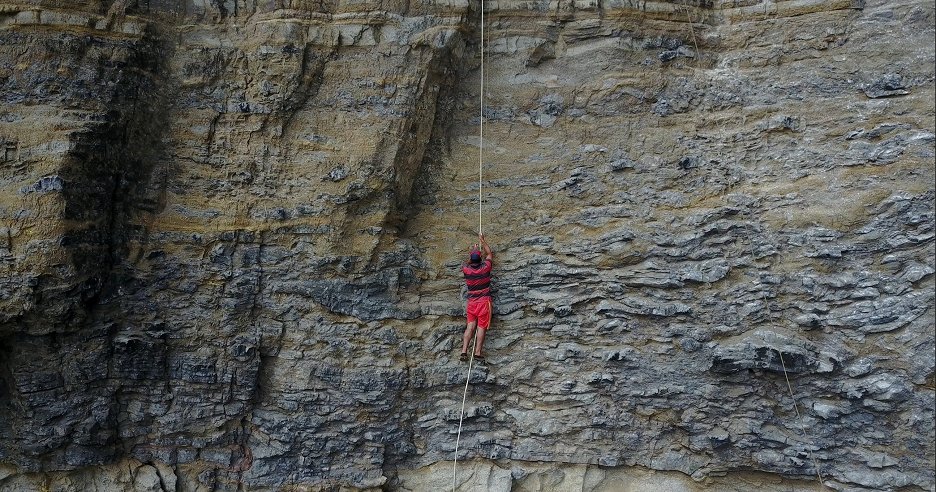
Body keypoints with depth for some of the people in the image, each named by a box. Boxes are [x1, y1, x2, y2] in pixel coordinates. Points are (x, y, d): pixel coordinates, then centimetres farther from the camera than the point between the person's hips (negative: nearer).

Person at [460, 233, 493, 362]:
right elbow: (489, 253, 13)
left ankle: (464, 351, -3)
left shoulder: (466, 269, -3)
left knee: (470, 326, 6)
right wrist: (482, 241, 25)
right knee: (482, 327, -1)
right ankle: (477, 353, -5)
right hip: (484, 301, -2)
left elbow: (467, 261, 24)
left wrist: (473, 250, 37)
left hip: (471, 302, 2)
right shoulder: (485, 267, -7)